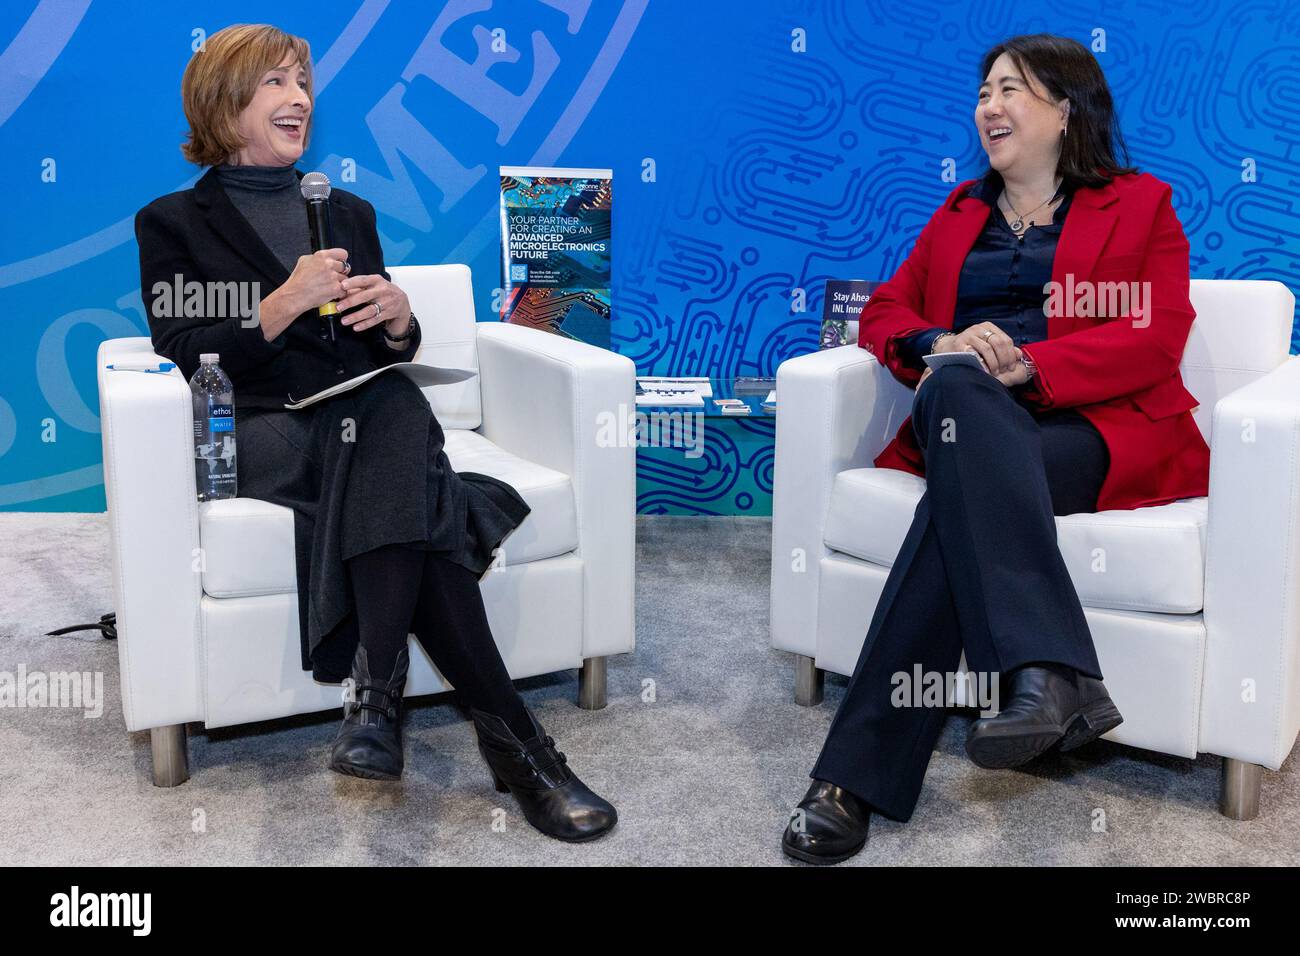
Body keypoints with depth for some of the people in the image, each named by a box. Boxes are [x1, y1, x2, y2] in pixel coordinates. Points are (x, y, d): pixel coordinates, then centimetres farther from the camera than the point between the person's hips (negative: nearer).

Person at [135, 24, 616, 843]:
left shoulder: (348, 212, 26)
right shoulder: (174, 223, 14)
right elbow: (183, 357, -1)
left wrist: (399, 320, -5)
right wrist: (286, 302, -14)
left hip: (370, 410, 3)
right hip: (264, 425, -3)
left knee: (396, 415, -36)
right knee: (405, 481, -35)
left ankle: (380, 693, -41)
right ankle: (513, 741, -38)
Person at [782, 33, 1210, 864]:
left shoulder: (1139, 204, 15)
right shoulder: (959, 212, 27)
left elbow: (1157, 337, -1)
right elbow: (887, 311, 17)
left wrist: (1027, 366, -17)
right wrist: (941, 346, -8)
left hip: (1102, 425, -3)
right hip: (970, 421, 3)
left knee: (968, 490, -35)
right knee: (958, 387, -36)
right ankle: (1051, 676, -47)